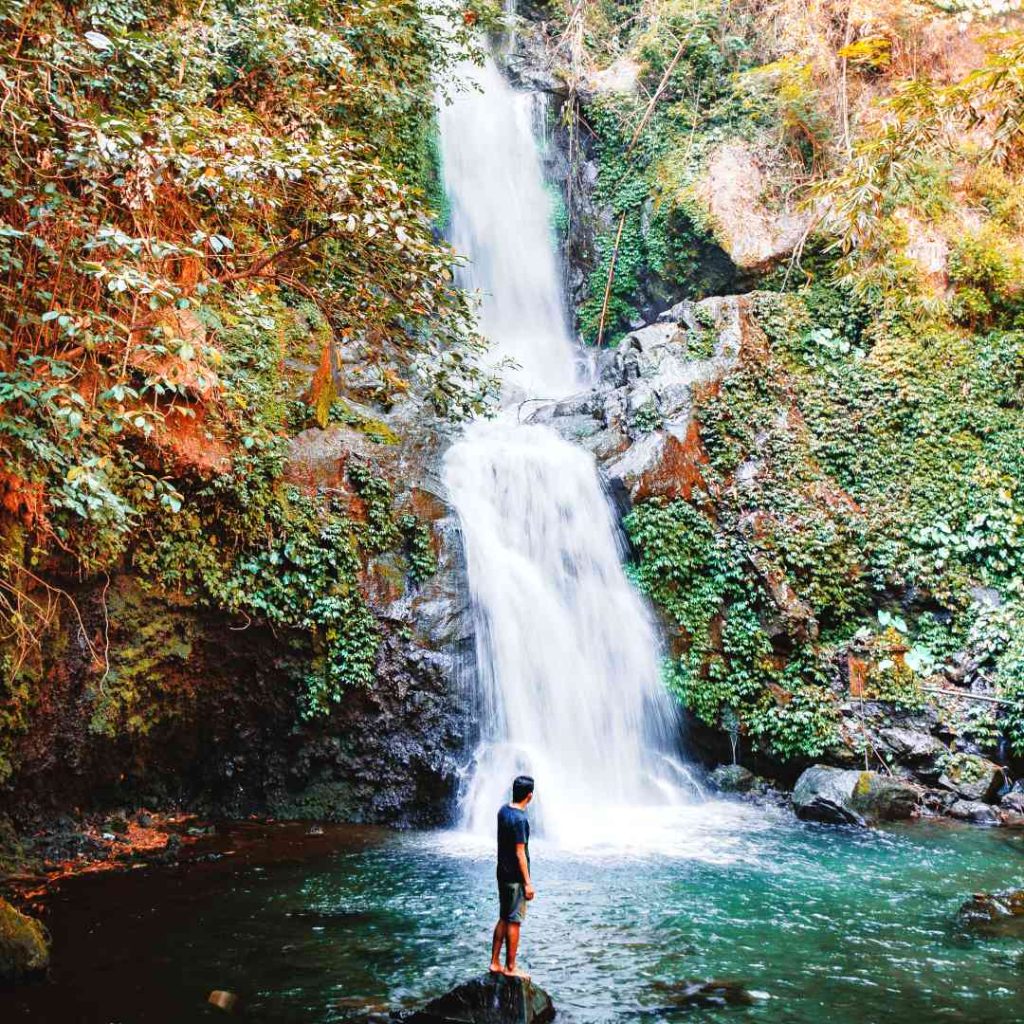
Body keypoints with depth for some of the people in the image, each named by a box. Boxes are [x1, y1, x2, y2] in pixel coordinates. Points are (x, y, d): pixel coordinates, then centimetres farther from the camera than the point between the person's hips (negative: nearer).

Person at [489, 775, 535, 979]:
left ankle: (495, 962, 20)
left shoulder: (503, 811, 6)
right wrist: (528, 883, -16)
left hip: (503, 873, 9)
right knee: (514, 922, 0)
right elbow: (520, 853, -21)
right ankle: (510, 968, 7)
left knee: (504, 919, 15)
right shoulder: (520, 819, -21)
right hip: (515, 877, -9)